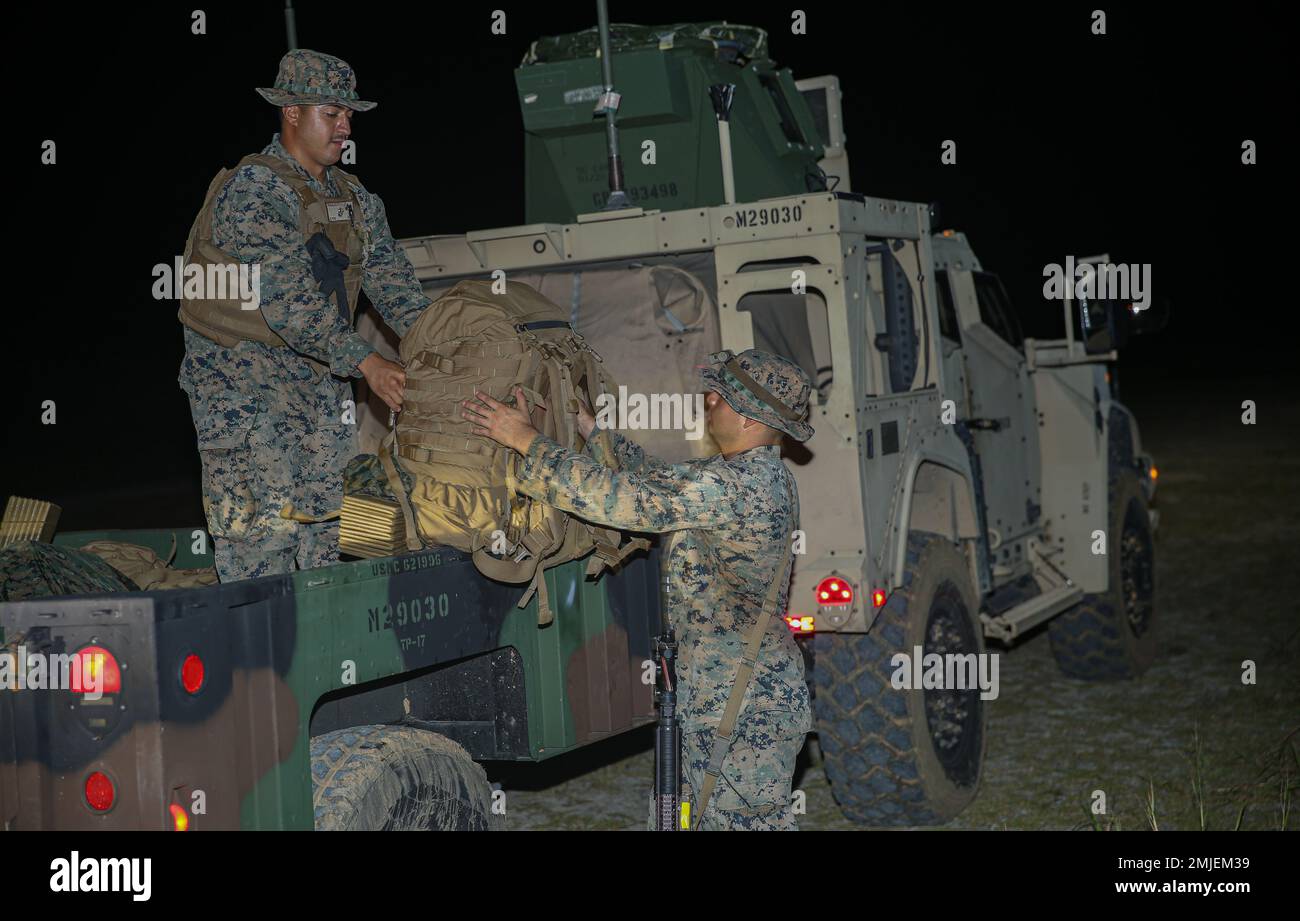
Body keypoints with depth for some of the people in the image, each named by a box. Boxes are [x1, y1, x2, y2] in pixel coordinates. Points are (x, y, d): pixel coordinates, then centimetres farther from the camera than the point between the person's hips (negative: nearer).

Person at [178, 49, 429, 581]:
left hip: (320, 377, 8)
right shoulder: (252, 189, -15)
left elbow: (388, 275, 2)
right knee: (264, 524, -10)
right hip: (245, 375, -8)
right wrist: (365, 362, -30)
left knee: (326, 523, 7)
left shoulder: (352, 198, 11)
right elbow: (287, 298, -25)